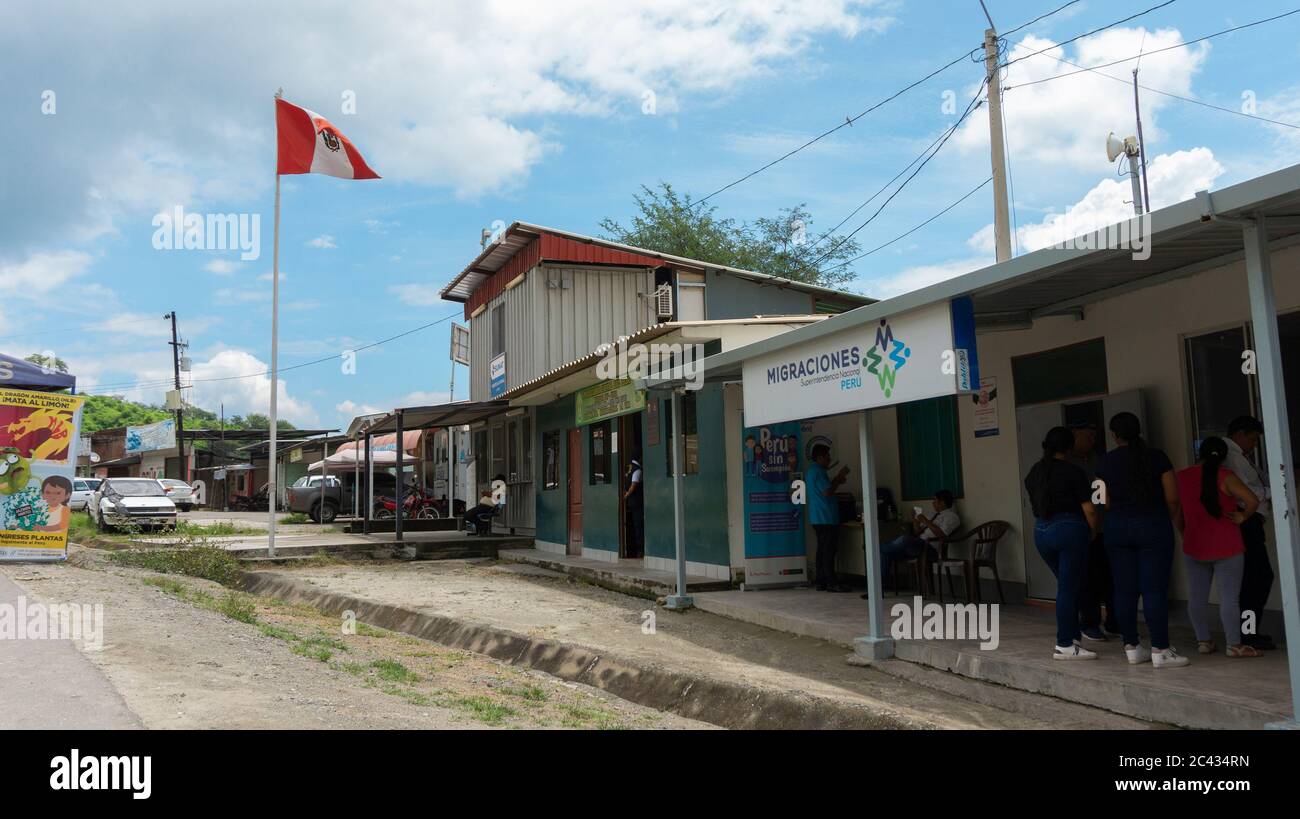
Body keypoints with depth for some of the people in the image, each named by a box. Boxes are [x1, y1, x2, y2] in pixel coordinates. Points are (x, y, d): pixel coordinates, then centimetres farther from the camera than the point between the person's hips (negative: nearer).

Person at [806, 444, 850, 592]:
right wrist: (839, 477, -10)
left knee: (822, 550, 11)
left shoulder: (811, 470, 18)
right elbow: (827, 492, -20)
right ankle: (831, 583, -8)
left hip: (817, 518, 10)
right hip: (826, 518, -10)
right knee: (828, 551, -8)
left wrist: (837, 480, 18)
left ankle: (821, 582, 13)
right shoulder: (818, 471, -14)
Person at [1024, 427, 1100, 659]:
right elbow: (1089, 511, -8)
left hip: (1041, 532, 6)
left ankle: (1072, 636, 21)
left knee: (1067, 586, 18)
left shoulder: (1033, 473, 10)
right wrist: (1092, 533, 6)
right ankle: (1064, 646, 2)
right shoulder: (1074, 472, -8)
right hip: (1069, 530, -6)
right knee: (1068, 588, -1)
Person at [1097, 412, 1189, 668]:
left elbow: (1107, 501, 4)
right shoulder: (1157, 457, -3)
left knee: (1124, 589, 6)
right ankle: (1160, 650, -2)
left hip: (1117, 526, 3)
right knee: (1154, 589, -2)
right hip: (1153, 525, -2)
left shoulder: (1107, 461, 3)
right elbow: (1172, 498, -4)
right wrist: (1169, 520, 13)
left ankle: (1132, 647, 12)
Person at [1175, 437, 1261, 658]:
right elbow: (1253, 501, -21)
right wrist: (1242, 517, -3)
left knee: (1197, 596, 10)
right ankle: (1234, 644, 4)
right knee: (1229, 597, 1)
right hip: (1226, 548, -4)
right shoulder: (1225, 477, -11)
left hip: (1194, 548, 4)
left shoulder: (1182, 477, 3)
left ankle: (1203, 641, 14)